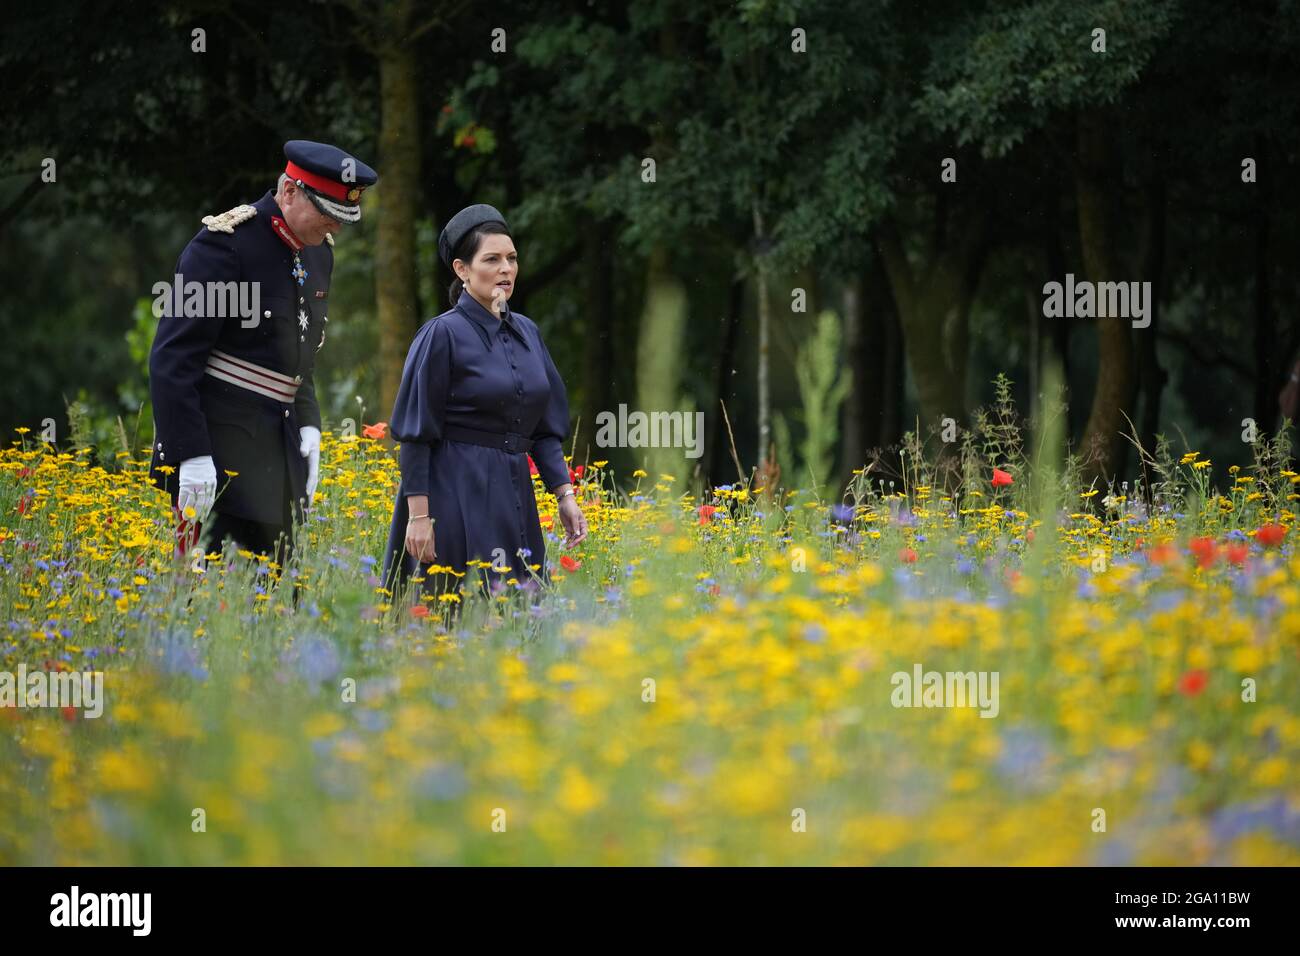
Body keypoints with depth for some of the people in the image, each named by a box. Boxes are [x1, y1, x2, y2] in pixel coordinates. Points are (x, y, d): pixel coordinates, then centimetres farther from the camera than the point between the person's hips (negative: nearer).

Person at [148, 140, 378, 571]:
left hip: (280, 448, 8)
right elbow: (172, 358, -17)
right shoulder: (225, 244, -15)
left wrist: (308, 424, 8)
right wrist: (191, 455, -21)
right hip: (218, 451, -8)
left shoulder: (317, 252, 11)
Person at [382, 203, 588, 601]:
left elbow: (544, 429, 15)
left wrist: (565, 495, 5)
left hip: (513, 496, 6)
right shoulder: (442, 334, -7)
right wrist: (419, 516, -15)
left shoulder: (526, 332, 11)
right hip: (457, 497, -6)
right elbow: (416, 434, -10)